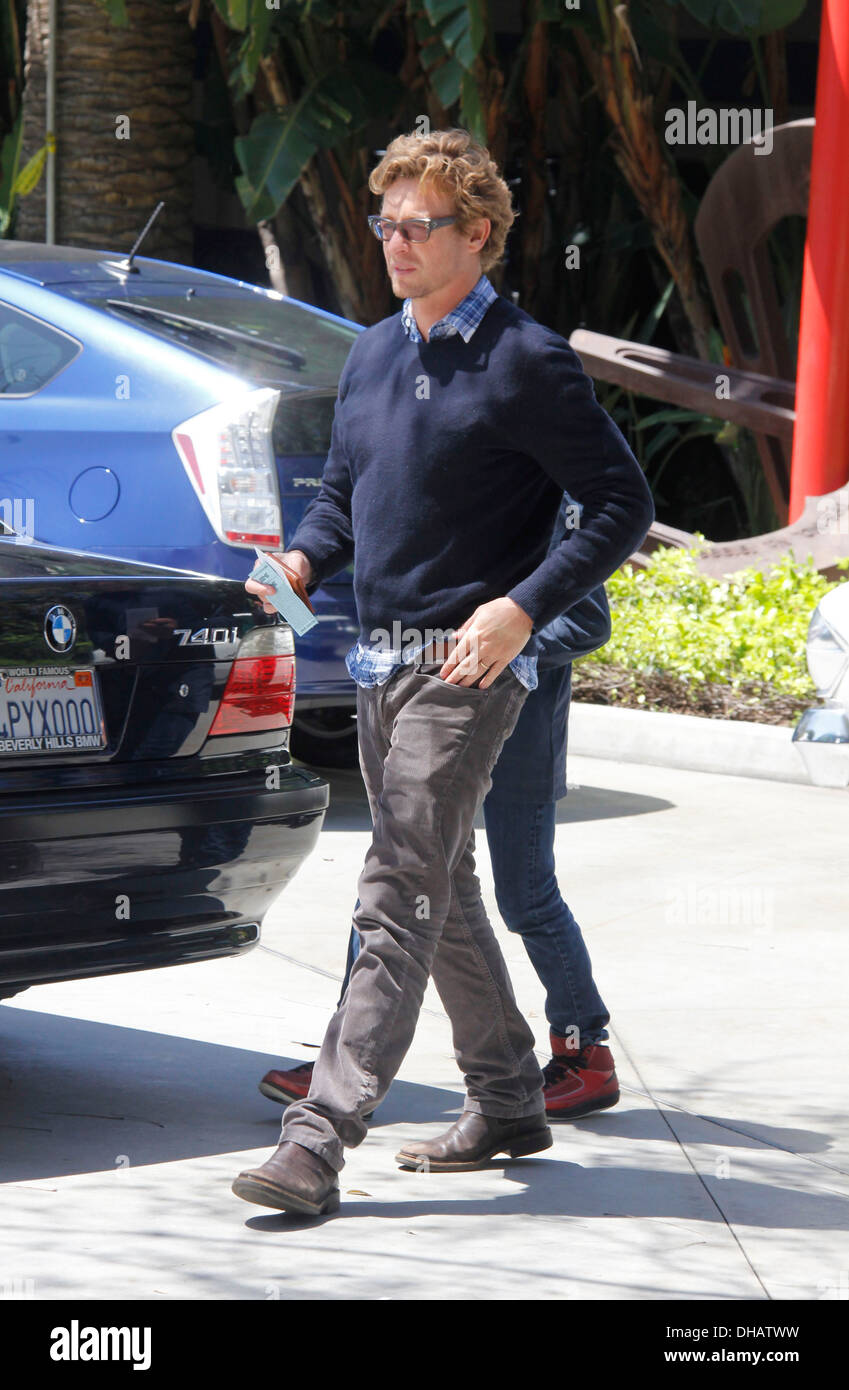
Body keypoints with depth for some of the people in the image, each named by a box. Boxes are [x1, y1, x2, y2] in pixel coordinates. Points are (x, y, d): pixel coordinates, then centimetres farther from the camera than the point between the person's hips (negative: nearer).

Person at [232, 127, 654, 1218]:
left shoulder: (526, 362, -10)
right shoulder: (374, 353, 13)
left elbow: (622, 503, -9)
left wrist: (522, 608, -18)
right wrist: (301, 560, 0)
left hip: (467, 666, -8)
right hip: (379, 663, 8)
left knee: (400, 896, -12)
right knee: (439, 894, 15)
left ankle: (320, 1136, -17)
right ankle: (507, 1103, 27)